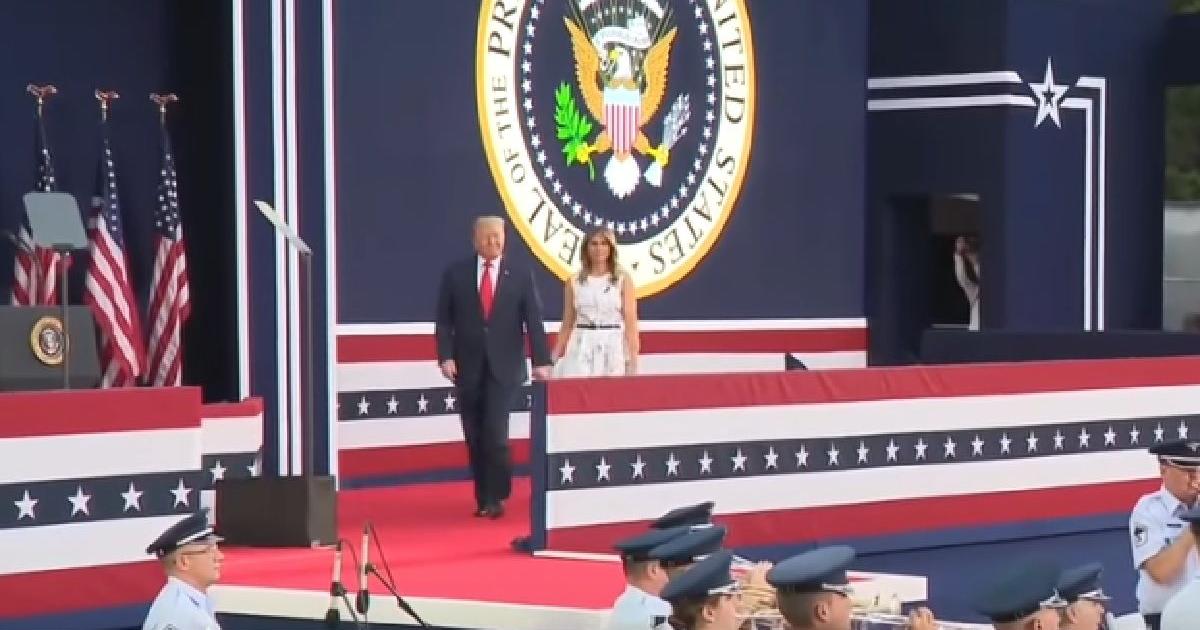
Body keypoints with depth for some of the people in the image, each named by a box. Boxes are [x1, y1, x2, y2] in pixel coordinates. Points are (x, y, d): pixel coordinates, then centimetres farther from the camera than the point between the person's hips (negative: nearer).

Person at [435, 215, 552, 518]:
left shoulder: (521, 277, 2)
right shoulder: (455, 274, 3)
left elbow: (534, 321, -3)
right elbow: (444, 320, 4)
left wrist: (541, 362, -13)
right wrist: (446, 356, -9)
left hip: (504, 368, -2)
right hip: (467, 367, 2)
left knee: (495, 432, -13)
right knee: (475, 436, 4)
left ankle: (496, 496, -1)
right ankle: (483, 498, 13)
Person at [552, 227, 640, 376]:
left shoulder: (623, 281, 3)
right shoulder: (574, 282, 8)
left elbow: (631, 323, 0)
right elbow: (567, 325, 12)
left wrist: (633, 361, -7)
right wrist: (554, 358, 8)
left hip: (613, 347, -1)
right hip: (582, 350, 1)